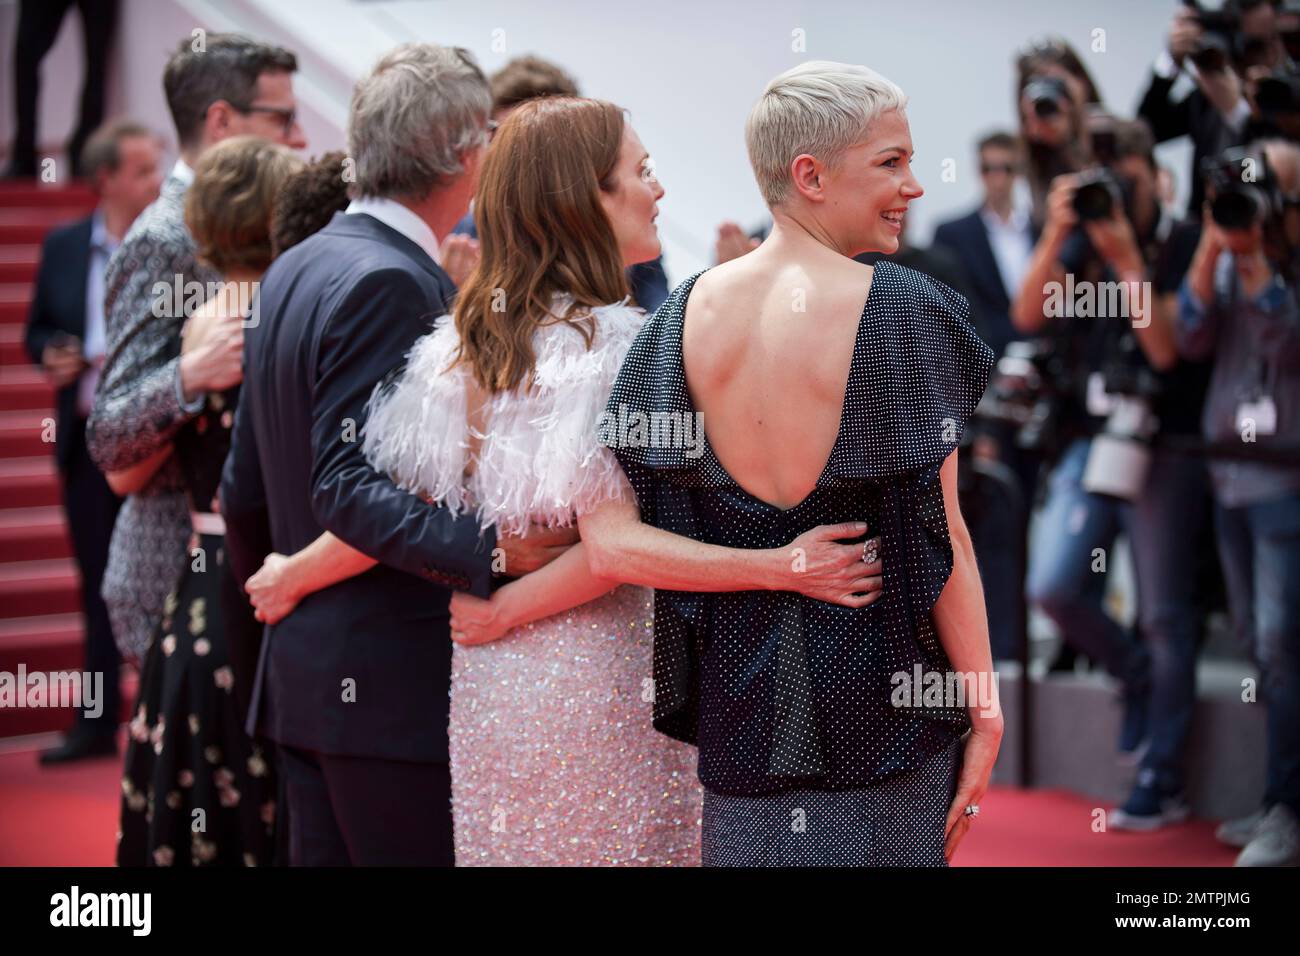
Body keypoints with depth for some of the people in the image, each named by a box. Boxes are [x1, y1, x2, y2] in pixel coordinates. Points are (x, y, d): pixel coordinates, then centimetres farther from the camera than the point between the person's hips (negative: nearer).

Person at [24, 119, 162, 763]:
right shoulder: (63, 247, 6)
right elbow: (36, 330, 14)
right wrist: (50, 355, -6)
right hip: (87, 438, 4)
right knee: (97, 582, 12)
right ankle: (98, 723, 20)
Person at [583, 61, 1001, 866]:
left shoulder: (689, 312, -2)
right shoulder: (908, 311, -13)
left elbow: (610, 539, -11)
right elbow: (944, 535, -11)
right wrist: (984, 708, -5)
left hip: (739, 692, 4)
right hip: (883, 703, -4)